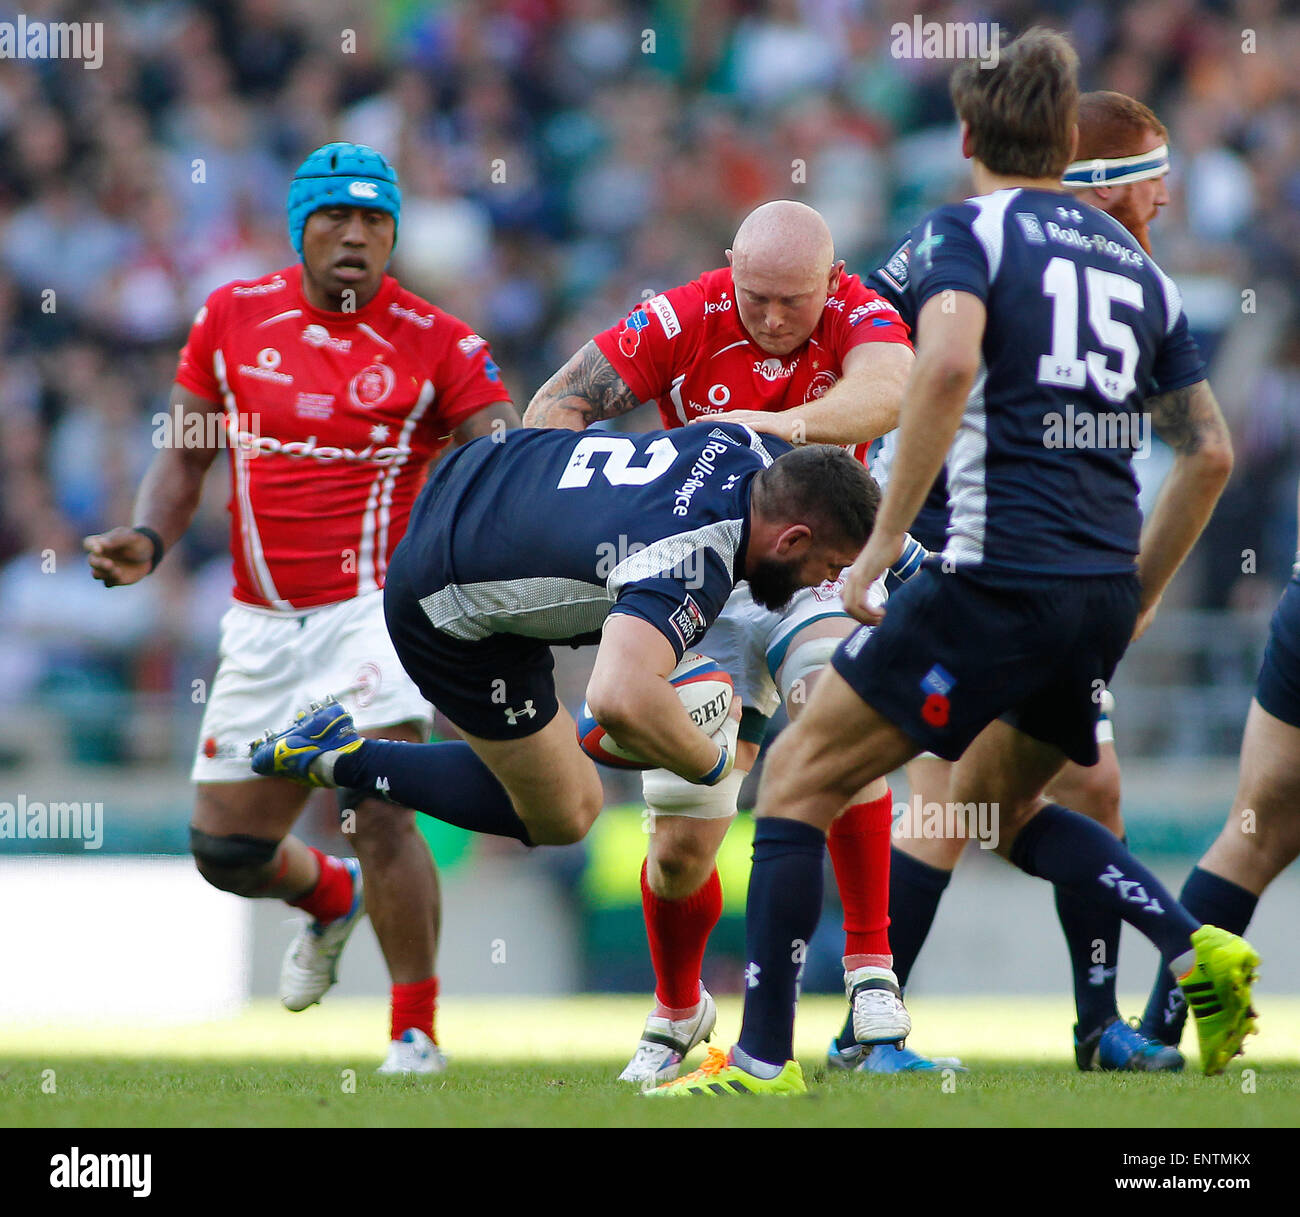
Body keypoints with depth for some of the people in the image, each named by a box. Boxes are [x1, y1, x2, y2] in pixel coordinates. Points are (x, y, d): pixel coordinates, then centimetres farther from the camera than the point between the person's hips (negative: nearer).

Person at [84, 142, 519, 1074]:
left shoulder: (436, 344, -5)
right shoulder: (233, 318, 5)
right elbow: (186, 455, 12)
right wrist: (147, 540, -4)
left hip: (378, 604, -4)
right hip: (266, 623, 4)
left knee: (379, 812, -21)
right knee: (227, 851, 7)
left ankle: (415, 1031, -6)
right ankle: (330, 896, 42)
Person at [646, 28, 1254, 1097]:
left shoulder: (964, 232, 0)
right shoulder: (1136, 264, 17)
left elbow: (948, 365, -22)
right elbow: (1210, 454, 18)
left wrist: (885, 539, -18)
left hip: (998, 576, -7)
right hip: (1103, 590, 7)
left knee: (802, 773, 4)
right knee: (996, 803, 28)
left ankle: (764, 1058, -3)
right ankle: (1197, 951, 9)